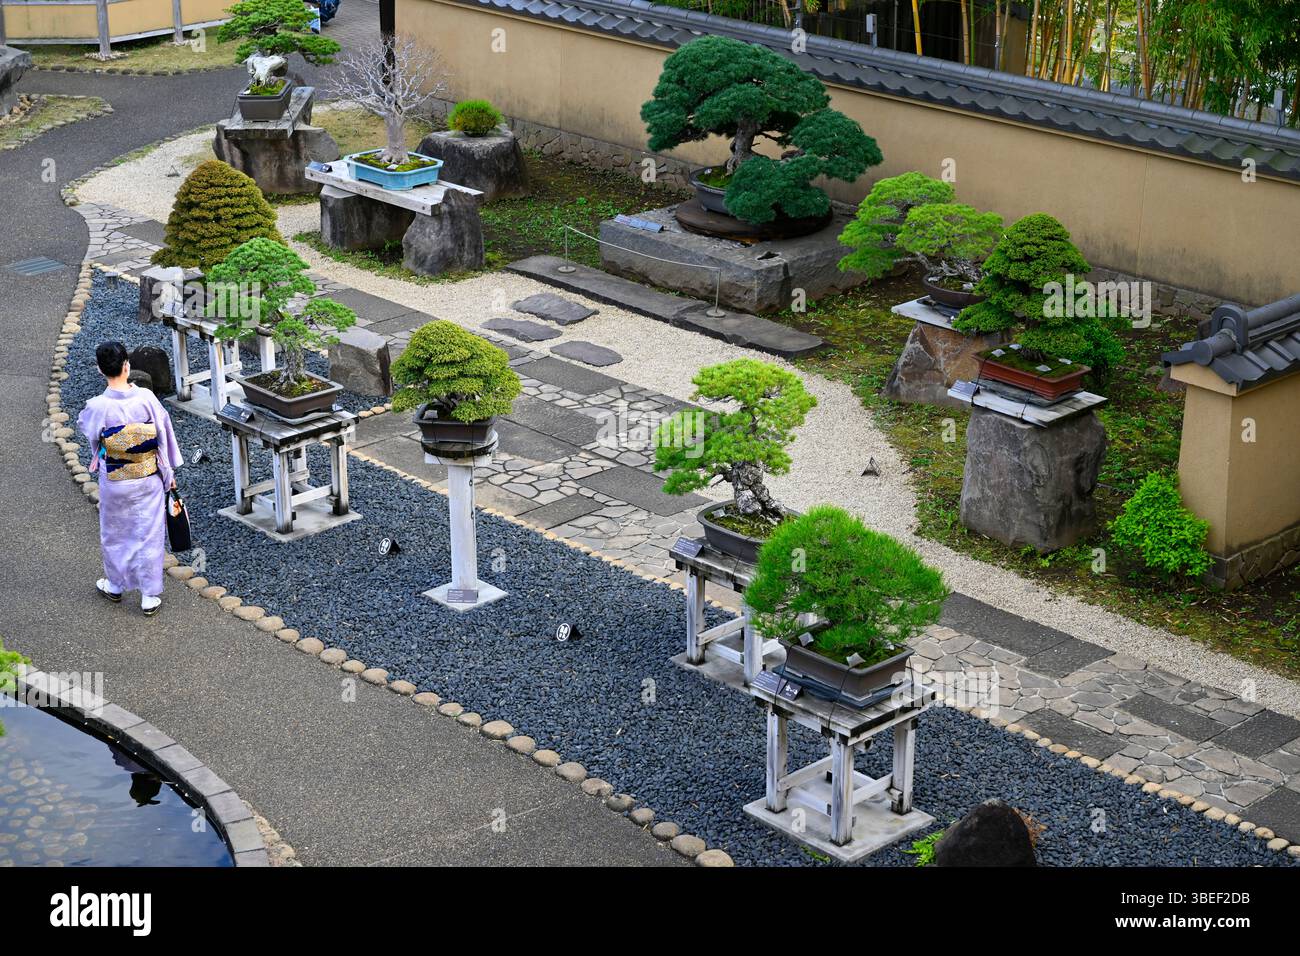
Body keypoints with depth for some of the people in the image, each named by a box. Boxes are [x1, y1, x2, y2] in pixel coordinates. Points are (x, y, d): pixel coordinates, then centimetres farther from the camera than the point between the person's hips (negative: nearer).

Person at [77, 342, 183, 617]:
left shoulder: (97, 407, -22)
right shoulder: (147, 398, -18)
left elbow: (85, 426, 3)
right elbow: (165, 436, -7)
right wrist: (170, 471, 7)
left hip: (115, 483, -1)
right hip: (149, 481, 1)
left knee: (115, 534, 22)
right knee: (149, 535, 13)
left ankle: (115, 585, 40)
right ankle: (150, 596, 20)